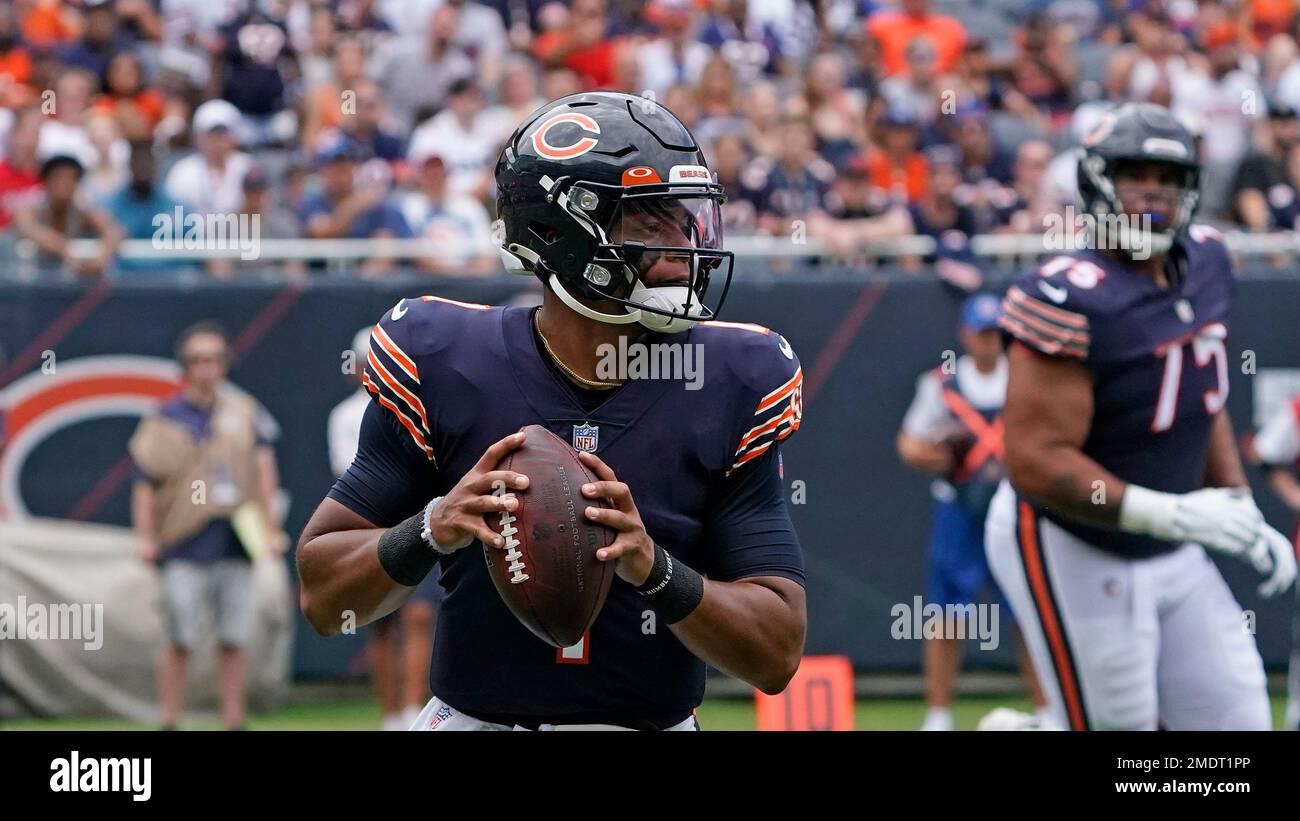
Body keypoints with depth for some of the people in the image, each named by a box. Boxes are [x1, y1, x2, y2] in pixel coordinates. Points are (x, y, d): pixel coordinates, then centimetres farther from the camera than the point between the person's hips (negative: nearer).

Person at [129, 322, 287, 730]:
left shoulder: (244, 410, 11)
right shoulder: (164, 420, 0)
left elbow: (263, 467, 11)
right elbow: (145, 482, -2)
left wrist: (268, 527, 4)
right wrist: (145, 537, -12)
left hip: (237, 544, 3)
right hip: (185, 549, -3)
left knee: (233, 642, 5)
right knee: (180, 642, -5)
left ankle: (235, 723, 9)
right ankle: (170, 723, 0)